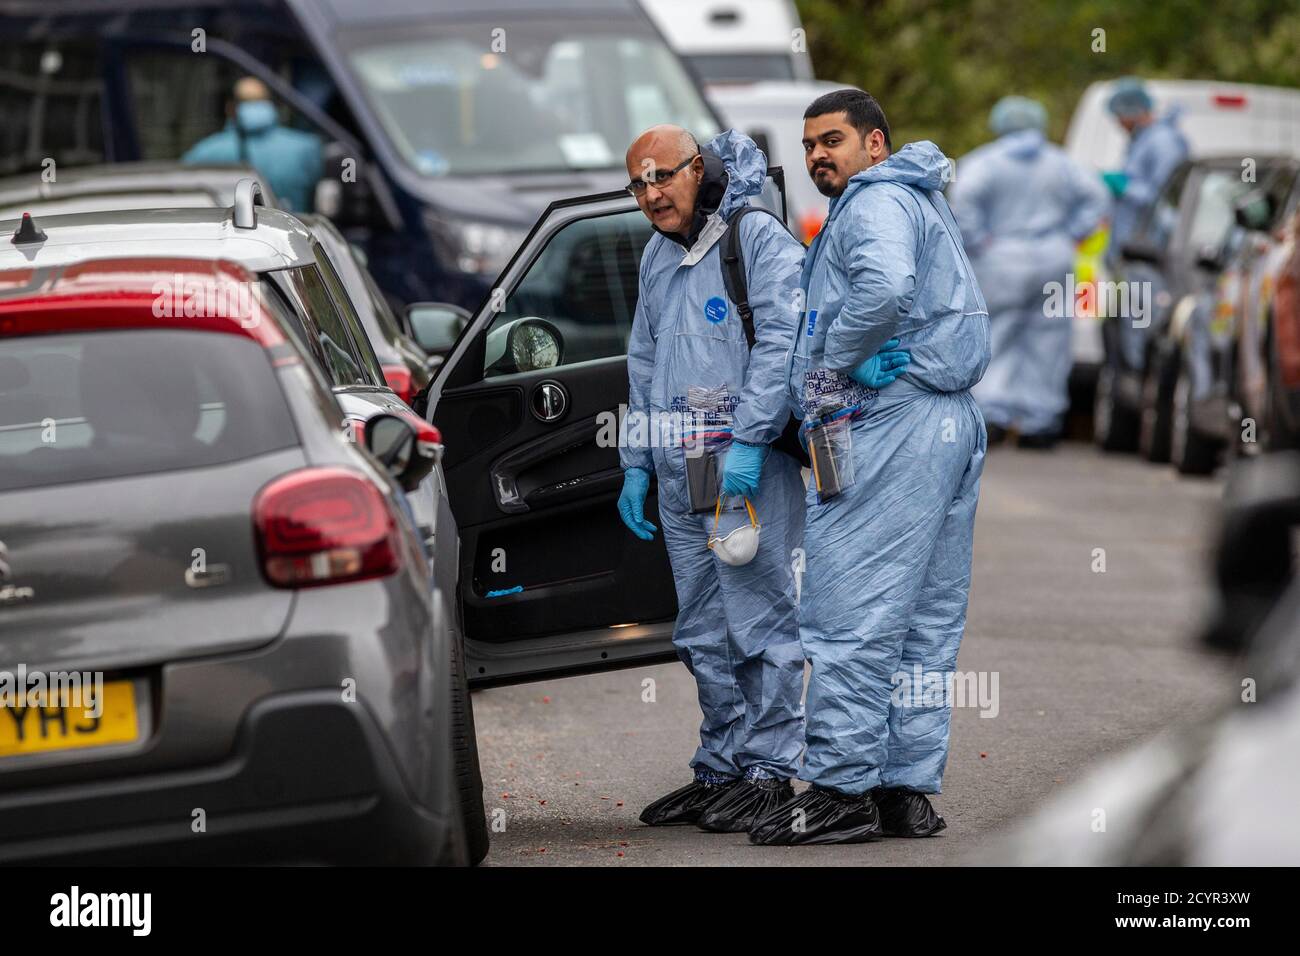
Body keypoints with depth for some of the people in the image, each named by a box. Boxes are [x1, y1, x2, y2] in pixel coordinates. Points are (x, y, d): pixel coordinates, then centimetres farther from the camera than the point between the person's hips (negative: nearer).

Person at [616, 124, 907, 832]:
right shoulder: (656, 257, 20)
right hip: (679, 475, 8)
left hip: (750, 470, -8)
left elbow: (781, 343, -14)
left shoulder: (759, 238, -6)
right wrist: (635, 464, 22)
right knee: (703, 636, 11)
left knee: (759, 625, -6)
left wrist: (747, 441, -20)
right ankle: (720, 769, 17)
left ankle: (767, 772, -1)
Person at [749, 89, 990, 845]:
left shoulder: (875, 202, -8)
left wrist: (835, 367, -15)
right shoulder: (926, 205, 25)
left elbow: (885, 285, -27)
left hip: (887, 419, -11)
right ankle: (910, 789, 11)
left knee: (851, 613, -10)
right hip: (952, 421, 11)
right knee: (928, 620, 9)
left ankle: (842, 790, -11)